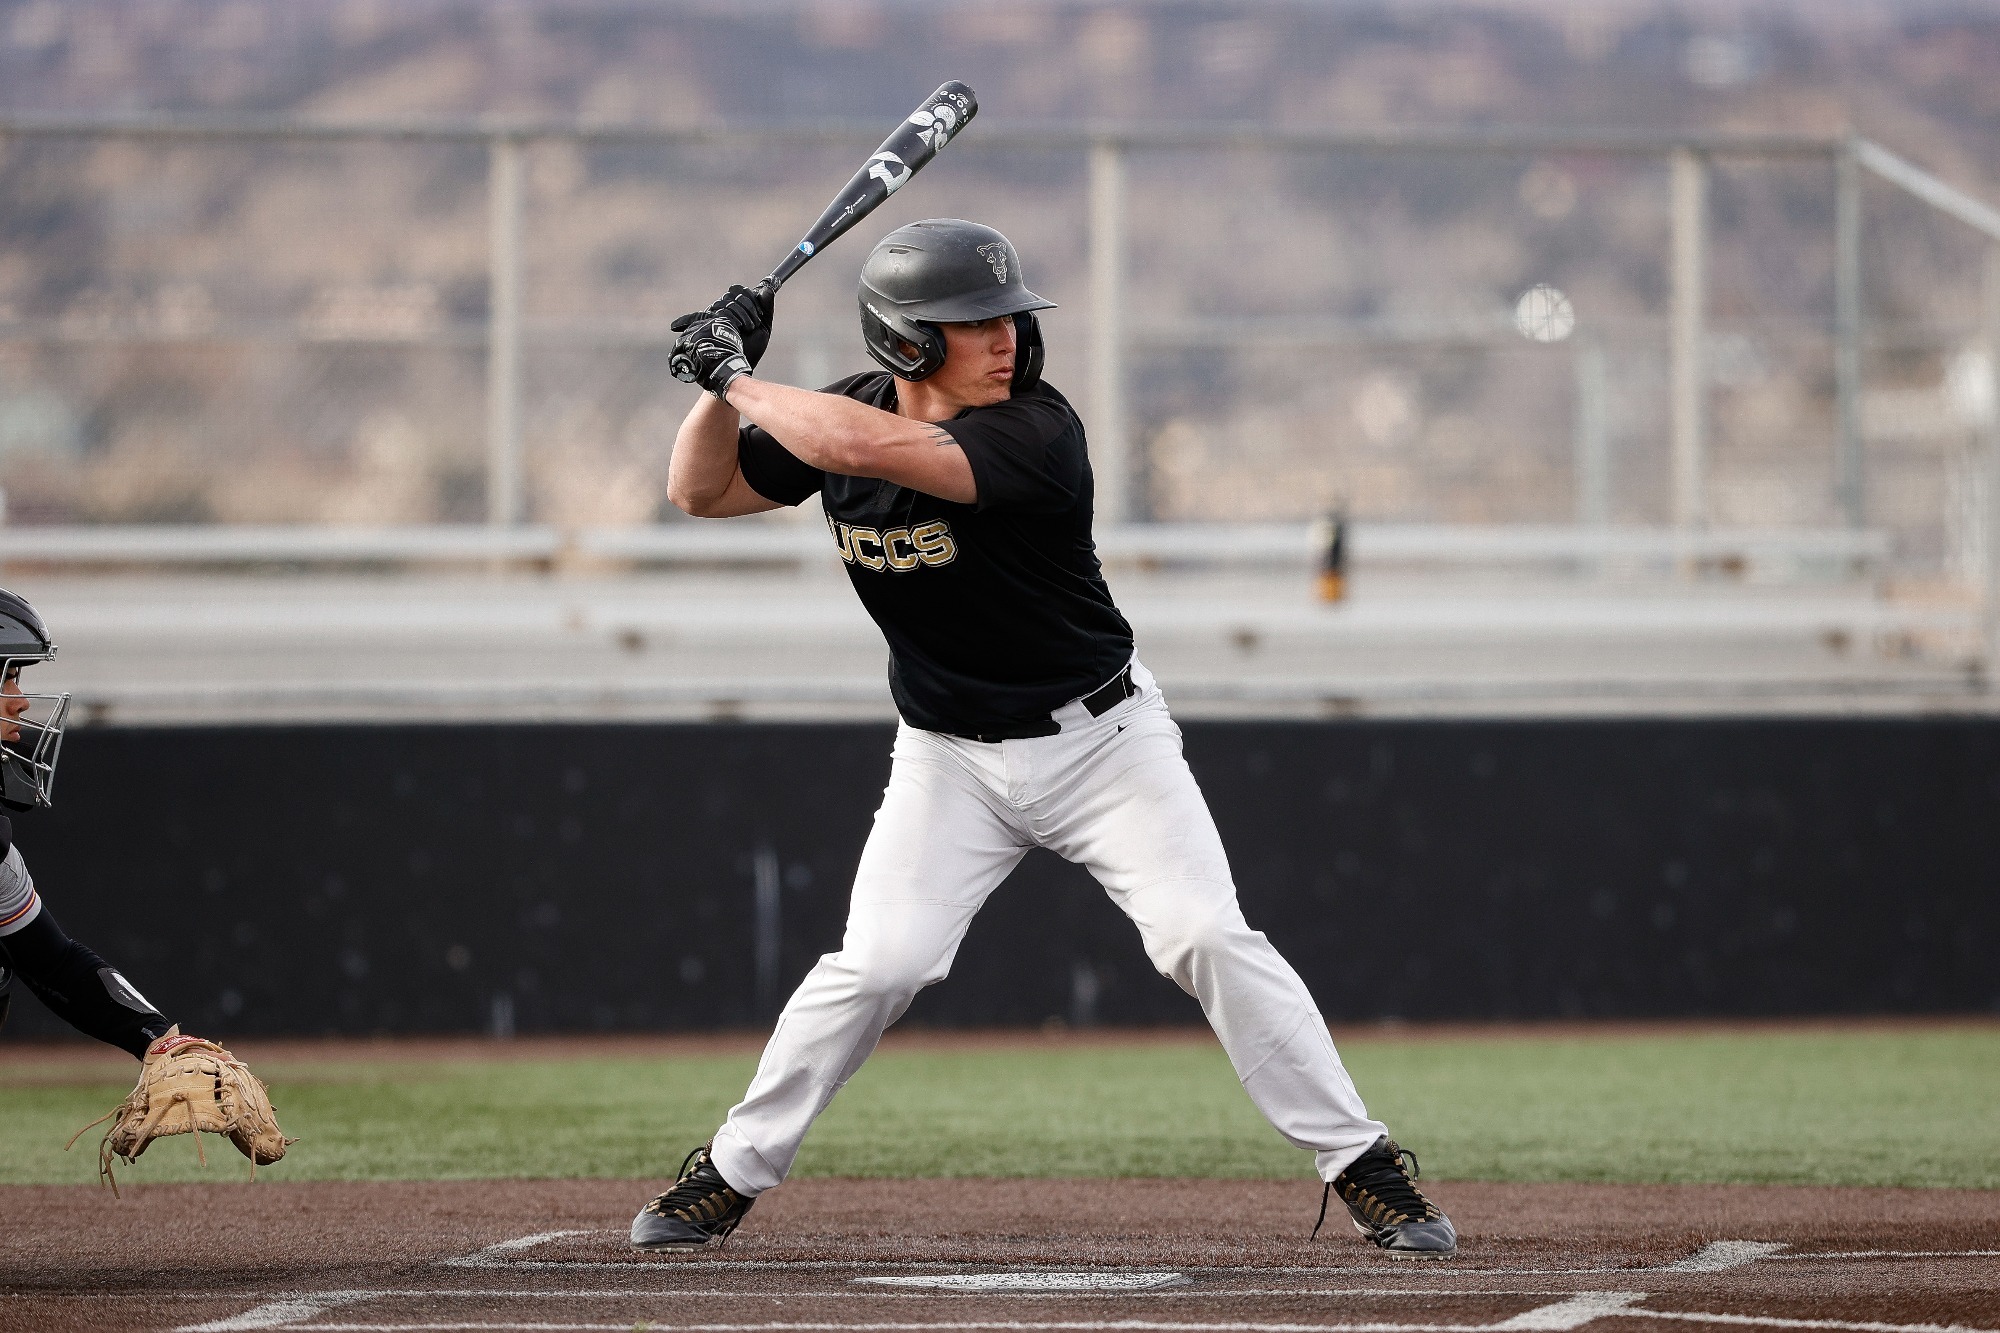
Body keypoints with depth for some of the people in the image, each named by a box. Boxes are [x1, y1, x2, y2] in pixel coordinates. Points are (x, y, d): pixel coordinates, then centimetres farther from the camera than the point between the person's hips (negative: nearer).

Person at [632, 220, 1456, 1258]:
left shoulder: (1036, 434, -25)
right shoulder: (844, 413, -7)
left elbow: (868, 447, -38)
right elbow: (700, 491, 3)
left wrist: (737, 378, -27)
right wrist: (727, 376, -14)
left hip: (1103, 741, -3)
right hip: (950, 762, 3)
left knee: (1207, 939, -15)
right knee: (876, 966, -11)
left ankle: (1363, 1166, -5)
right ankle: (732, 1172, 6)